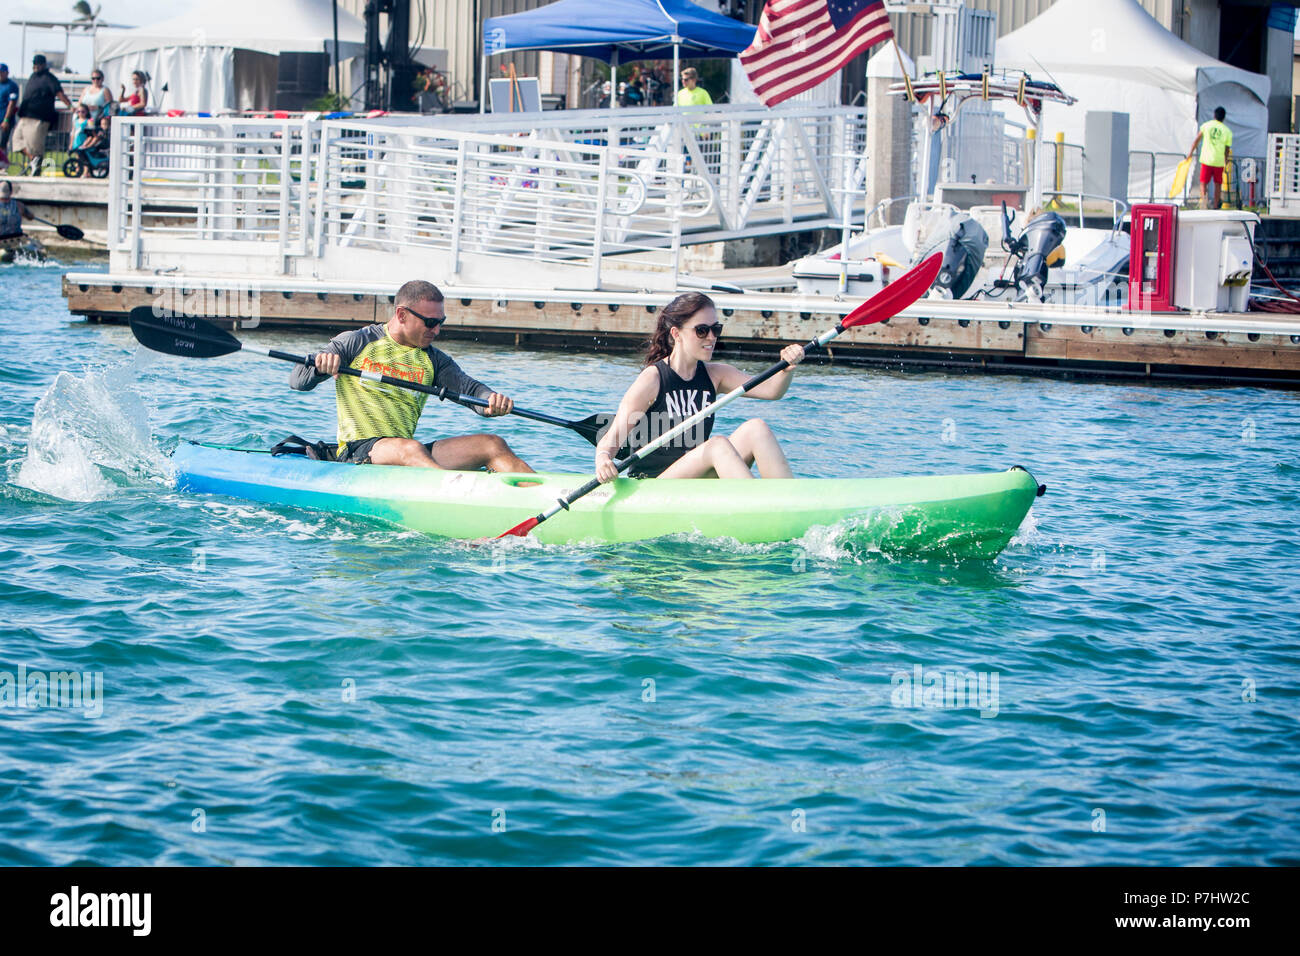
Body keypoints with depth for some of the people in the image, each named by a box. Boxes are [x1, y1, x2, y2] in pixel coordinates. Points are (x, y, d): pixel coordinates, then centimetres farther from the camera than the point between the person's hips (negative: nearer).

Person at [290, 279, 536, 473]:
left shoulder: (433, 359, 18)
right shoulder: (356, 343, 5)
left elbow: (469, 388, 4)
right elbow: (298, 382, 1)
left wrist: (492, 400, -21)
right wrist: (319, 366, -23)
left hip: (409, 451, 5)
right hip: (359, 451, -5)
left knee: (494, 445, -12)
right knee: (408, 448, -39)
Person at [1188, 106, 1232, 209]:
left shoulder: (1206, 125, 1)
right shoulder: (1227, 131, 0)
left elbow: (1197, 139, 4)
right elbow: (1227, 149, 4)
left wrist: (1191, 151, 14)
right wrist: (1226, 160, 20)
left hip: (1206, 159, 0)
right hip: (1219, 161, 0)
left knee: (1203, 183, 5)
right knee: (1218, 184, 13)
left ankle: (1203, 198, -23)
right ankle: (1216, 206, 16)